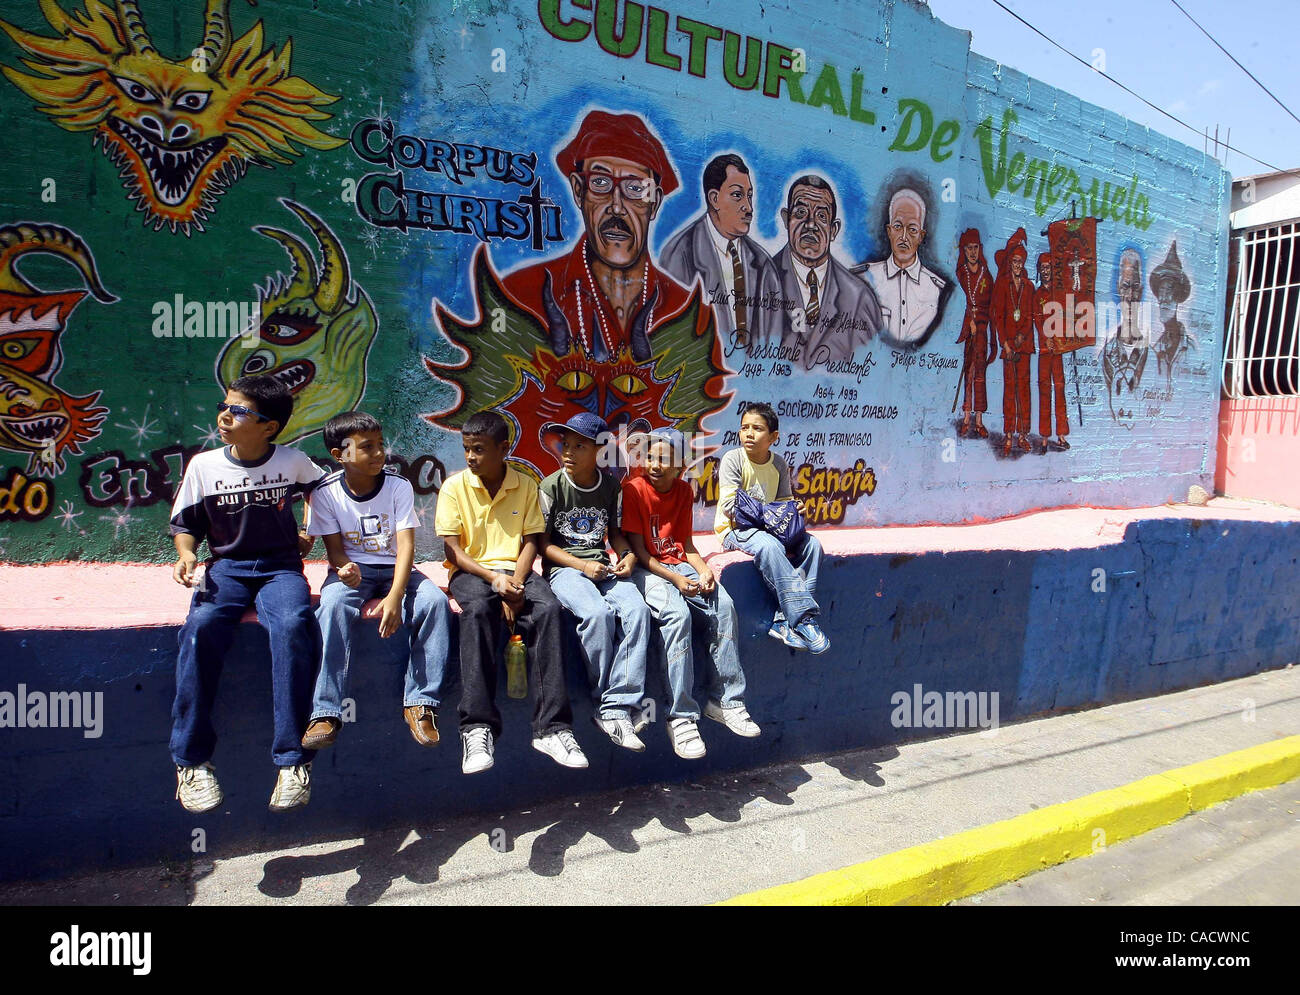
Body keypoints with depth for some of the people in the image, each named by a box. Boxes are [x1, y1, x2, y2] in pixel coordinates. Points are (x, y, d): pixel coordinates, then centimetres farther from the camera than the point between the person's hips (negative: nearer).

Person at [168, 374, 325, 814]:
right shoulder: (203, 466, 5)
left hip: (280, 567, -1)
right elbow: (185, 524, 14)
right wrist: (186, 554, -6)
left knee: (293, 625, -35)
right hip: (226, 567, 2)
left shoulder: (293, 462, 3)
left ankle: (293, 760, -29)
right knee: (200, 628, -32)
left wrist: (310, 535, 15)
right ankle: (191, 760, -19)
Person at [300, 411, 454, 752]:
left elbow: (406, 544, -14)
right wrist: (344, 568, -30)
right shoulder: (327, 492, -5)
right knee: (332, 604, -34)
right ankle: (325, 712, -28)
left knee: (435, 601, -28)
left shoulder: (398, 485, -7)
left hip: (395, 568, 1)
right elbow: (334, 546, -3)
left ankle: (419, 702, -21)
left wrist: (395, 596, -28)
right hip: (351, 570, 0)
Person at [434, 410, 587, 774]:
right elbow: (452, 549, -3)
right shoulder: (454, 487, 3)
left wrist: (515, 585, -14)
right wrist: (494, 578, -17)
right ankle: (478, 728, -37)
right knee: (477, 609, -37)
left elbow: (531, 541, 3)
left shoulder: (526, 486, 8)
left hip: (515, 570, 2)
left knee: (548, 608, -31)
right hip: (471, 571, -1)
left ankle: (552, 727, -32)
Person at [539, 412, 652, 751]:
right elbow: (543, 543, -2)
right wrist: (582, 565, -14)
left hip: (603, 565, 4)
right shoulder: (551, 487, -4)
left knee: (636, 610, -27)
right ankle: (607, 703, -18)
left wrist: (628, 555, -3)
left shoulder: (611, 487, 7)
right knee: (597, 612, -34)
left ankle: (618, 709, -26)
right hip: (563, 567, -3)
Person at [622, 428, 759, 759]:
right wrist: (676, 580, -19)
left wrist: (704, 570, -8)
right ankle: (680, 716, -28)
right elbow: (638, 550, -11)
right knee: (678, 613, -32)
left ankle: (724, 699, -9)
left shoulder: (684, 491, 9)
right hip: (646, 570, -5)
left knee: (723, 606, -19)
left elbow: (686, 544, 12)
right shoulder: (633, 490, -8)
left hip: (680, 565, 6)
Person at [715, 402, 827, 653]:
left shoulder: (780, 465, 7)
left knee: (811, 543, -17)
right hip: (734, 529, -6)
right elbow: (731, 506, -15)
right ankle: (803, 617, -32)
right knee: (769, 545, -36)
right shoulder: (733, 459, -8)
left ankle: (784, 620, -25)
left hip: (769, 529, 6)